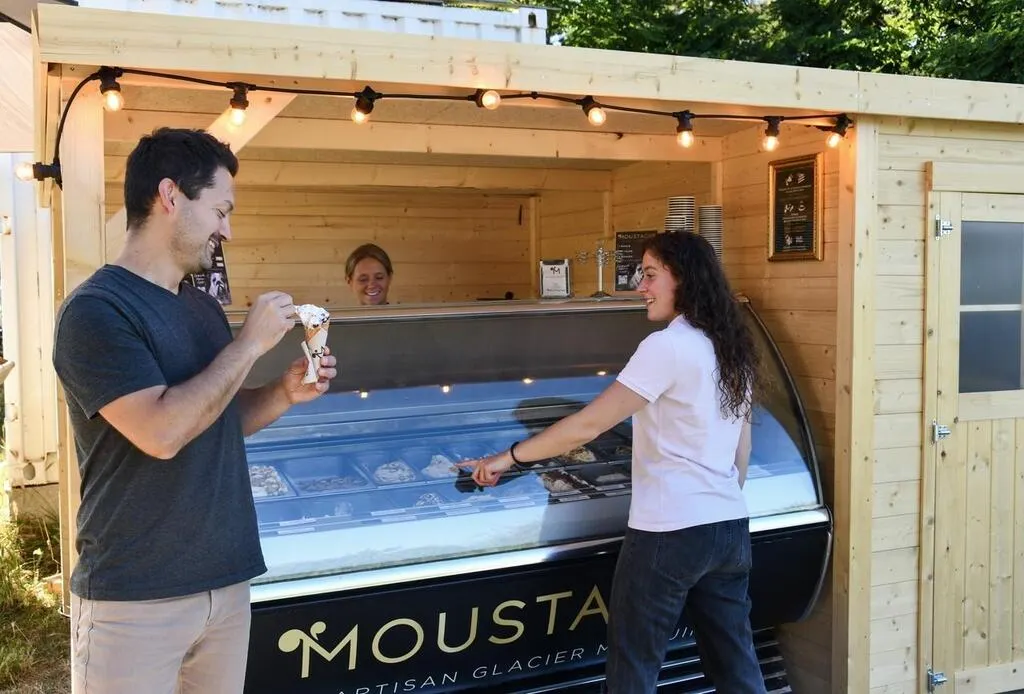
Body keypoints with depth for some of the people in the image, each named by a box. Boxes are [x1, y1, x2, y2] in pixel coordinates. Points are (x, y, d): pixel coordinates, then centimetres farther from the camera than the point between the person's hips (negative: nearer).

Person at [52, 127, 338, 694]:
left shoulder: (205, 308, 10)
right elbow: (161, 432, -24)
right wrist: (250, 343, -16)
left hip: (227, 579, 7)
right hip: (134, 599, -7)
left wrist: (284, 393, 1)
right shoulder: (96, 310, -14)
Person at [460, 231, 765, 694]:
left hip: (670, 534, -8)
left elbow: (587, 426, -18)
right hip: (731, 528, 9)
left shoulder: (667, 346, -16)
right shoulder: (733, 350, 10)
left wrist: (510, 456, -8)